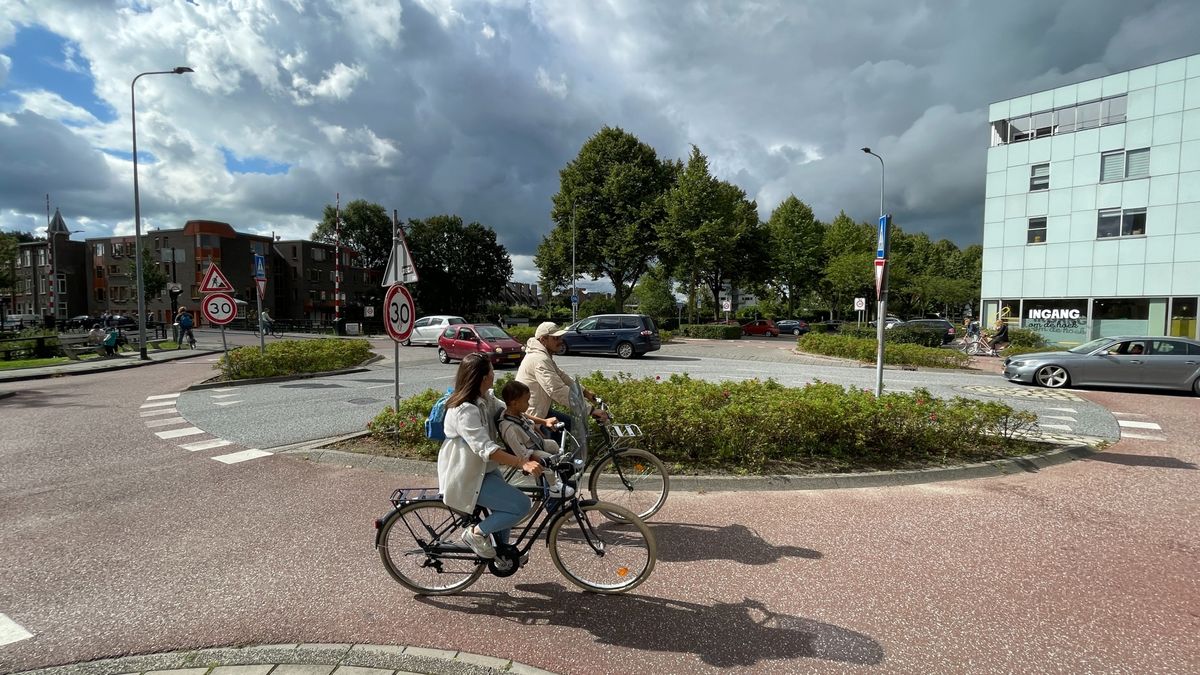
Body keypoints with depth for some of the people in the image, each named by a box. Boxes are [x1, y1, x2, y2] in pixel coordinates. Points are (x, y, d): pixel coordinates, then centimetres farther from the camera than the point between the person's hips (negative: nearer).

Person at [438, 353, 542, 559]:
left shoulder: (486, 398, 0)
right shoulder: (465, 410, -30)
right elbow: (486, 449, -36)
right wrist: (523, 463, -42)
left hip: (480, 469, 10)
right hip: (465, 478, -10)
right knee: (521, 505, -15)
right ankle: (476, 533, 2)